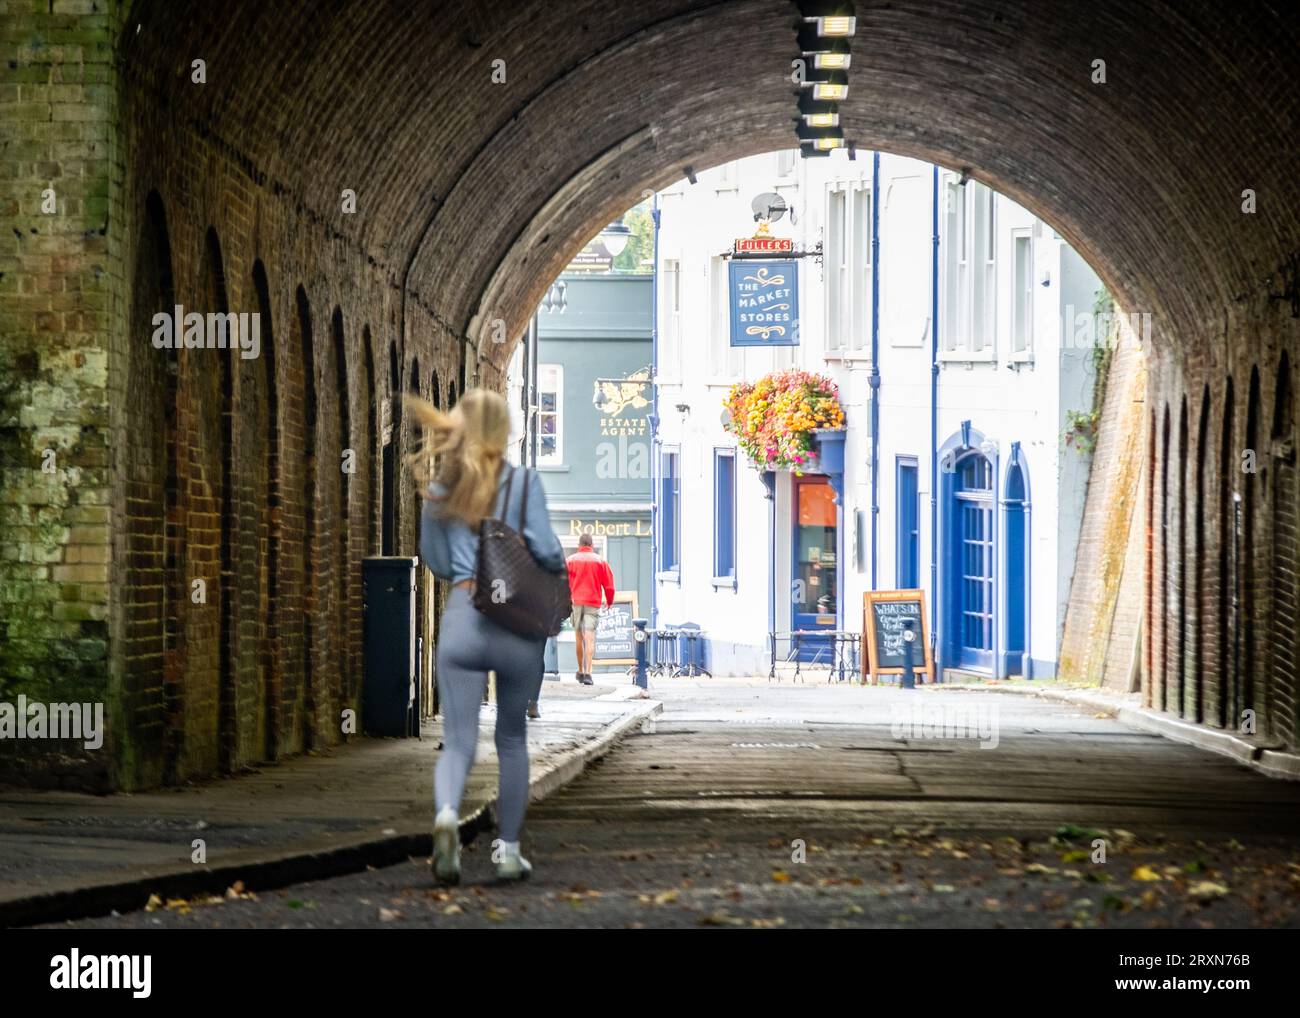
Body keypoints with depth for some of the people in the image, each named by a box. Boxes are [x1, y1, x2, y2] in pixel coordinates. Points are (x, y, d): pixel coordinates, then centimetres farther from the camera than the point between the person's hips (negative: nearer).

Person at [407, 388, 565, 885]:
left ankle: (446, 814, -32)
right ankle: (508, 850, 18)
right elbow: (545, 551, -8)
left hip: (462, 616, 1)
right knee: (512, 739, 15)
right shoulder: (523, 482, -2)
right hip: (517, 620, -1)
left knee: (458, 741, -1)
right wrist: (560, 564, 13)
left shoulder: (439, 489, 7)